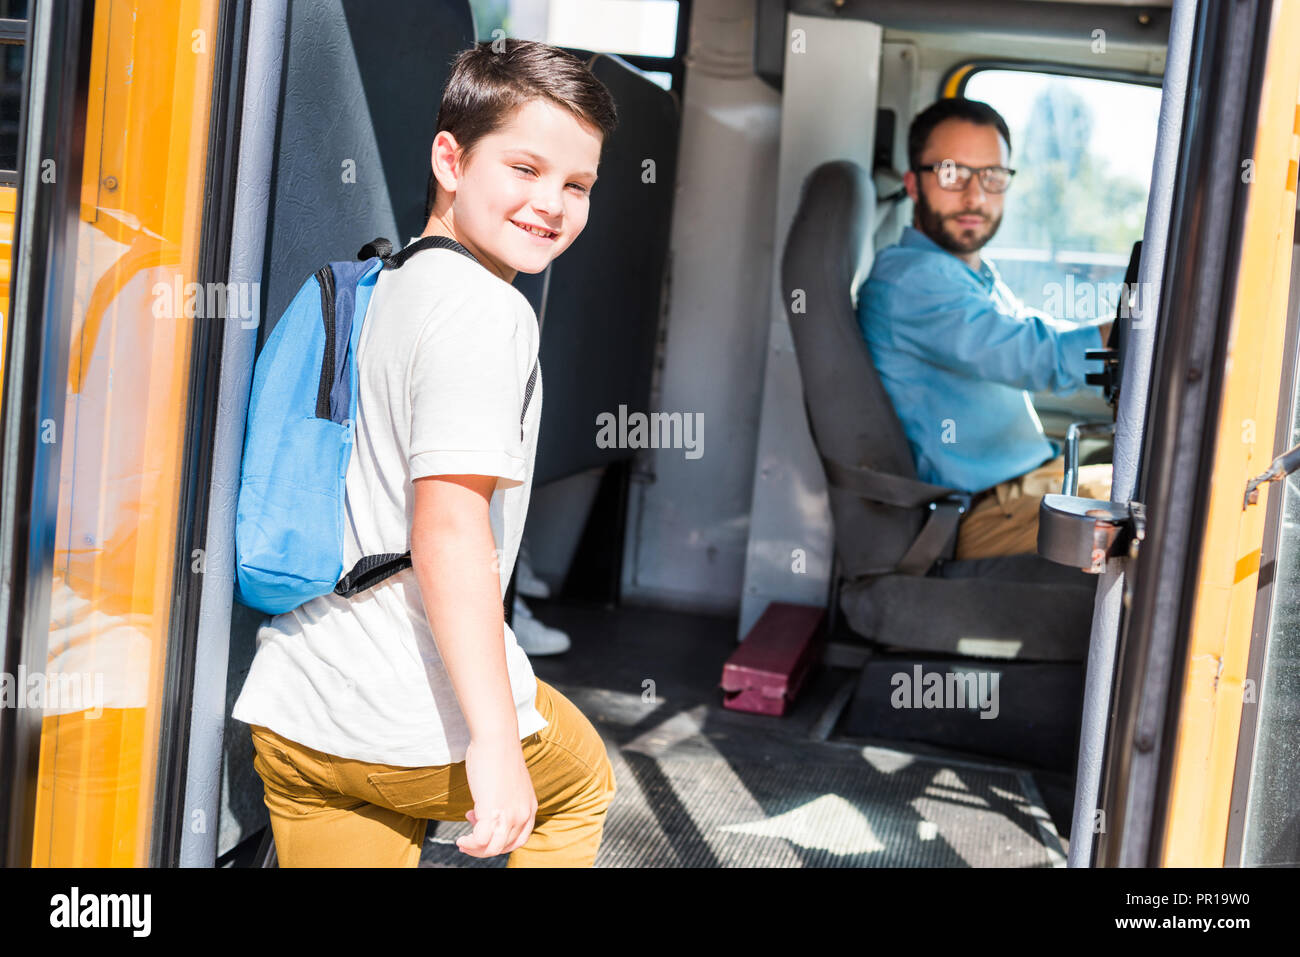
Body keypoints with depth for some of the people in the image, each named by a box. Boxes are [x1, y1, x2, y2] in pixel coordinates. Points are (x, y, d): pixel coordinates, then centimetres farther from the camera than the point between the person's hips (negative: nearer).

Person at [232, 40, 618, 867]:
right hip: (419, 723, -7)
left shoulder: (374, 291, 14)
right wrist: (496, 742, -25)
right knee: (581, 784, 23)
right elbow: (448, 528, -24)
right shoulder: (483, 310, -14)